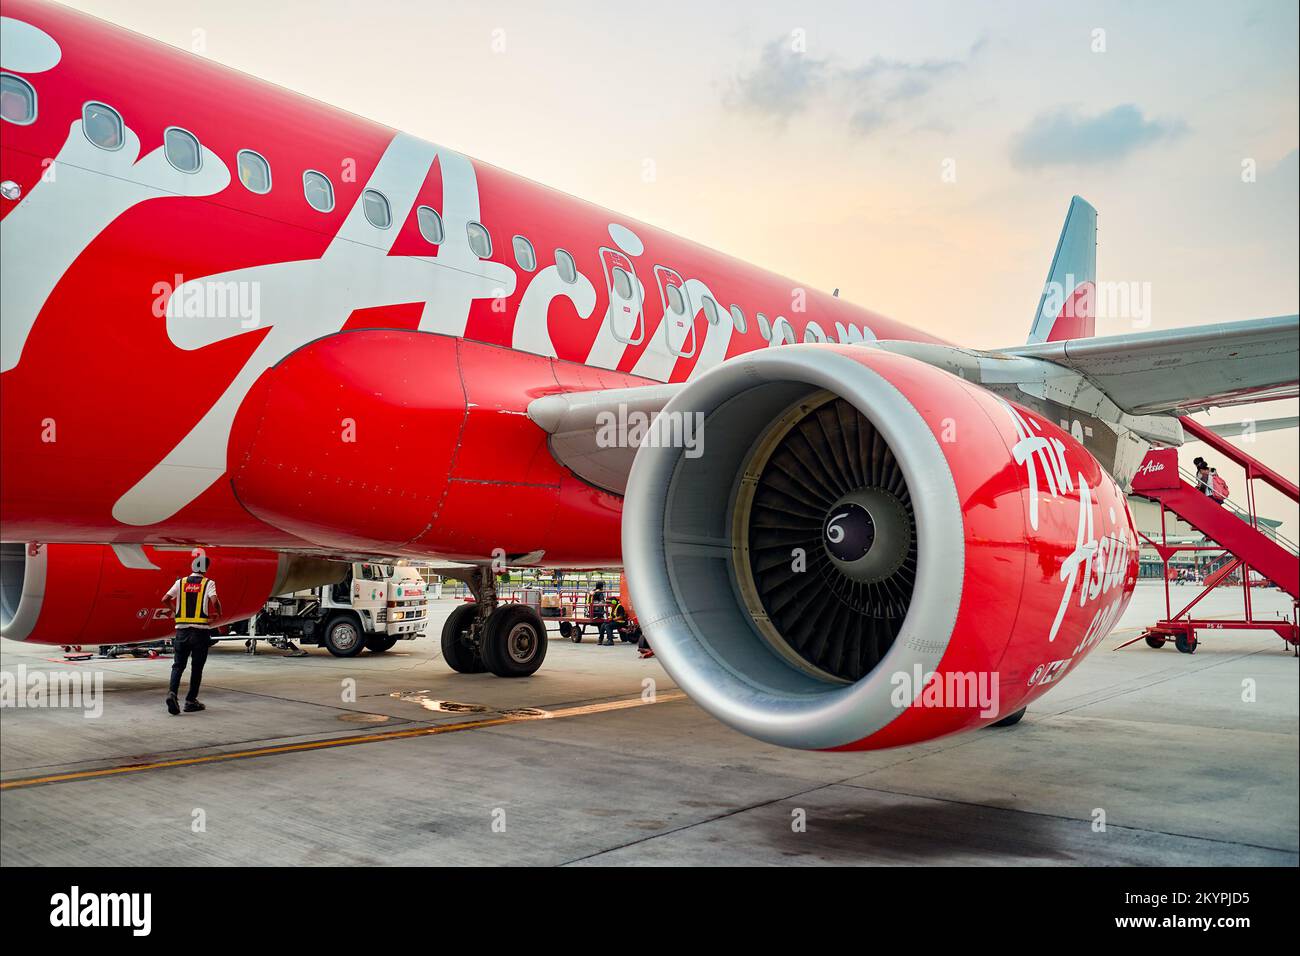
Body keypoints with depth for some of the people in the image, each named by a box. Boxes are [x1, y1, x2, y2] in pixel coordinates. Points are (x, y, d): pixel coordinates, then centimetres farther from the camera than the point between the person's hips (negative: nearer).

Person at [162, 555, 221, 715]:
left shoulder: (181, 582, 8)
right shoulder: (208, 583, -2)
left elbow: (165, 599, 0)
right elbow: (214, 600, -18)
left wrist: (173, 610, 20)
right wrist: (219, 612, 2)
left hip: (182, 630, 3)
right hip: (200, 630, -3)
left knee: (178, 665, 8)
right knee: (196, 667, 8)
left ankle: (172, 692, -15)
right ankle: (191, 701, 12)